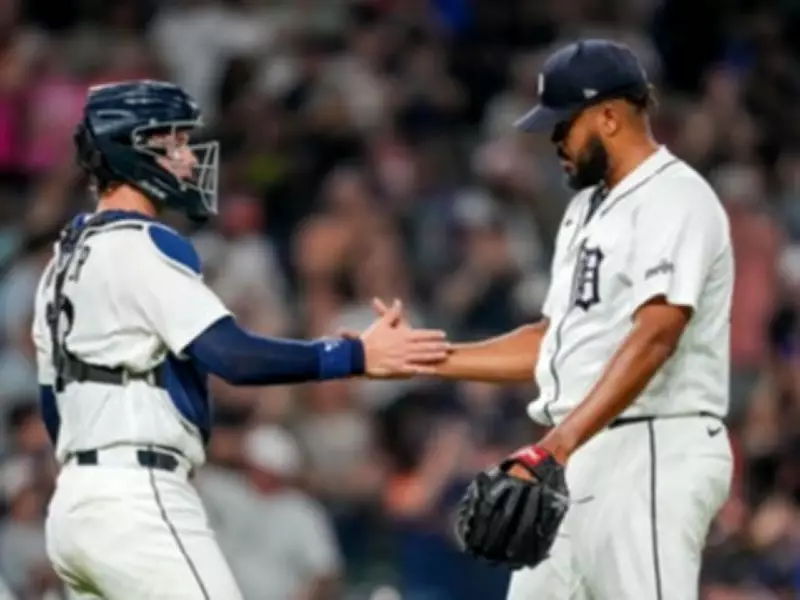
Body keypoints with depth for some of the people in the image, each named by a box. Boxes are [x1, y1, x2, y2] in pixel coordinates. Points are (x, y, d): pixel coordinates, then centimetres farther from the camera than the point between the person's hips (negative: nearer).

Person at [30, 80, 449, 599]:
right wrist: (357, 356, -19)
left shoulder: (68, 257, 19)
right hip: (136, 503, -10)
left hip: (75, 503, 10)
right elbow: (234, 357, -21)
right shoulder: (141, 246, -10)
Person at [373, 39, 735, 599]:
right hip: (576, 460, 10)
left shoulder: (674, 199, -12)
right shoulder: (588, 209, 20)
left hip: (651, 457, -10)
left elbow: (654, 337, -24)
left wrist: (556, 446, -33)